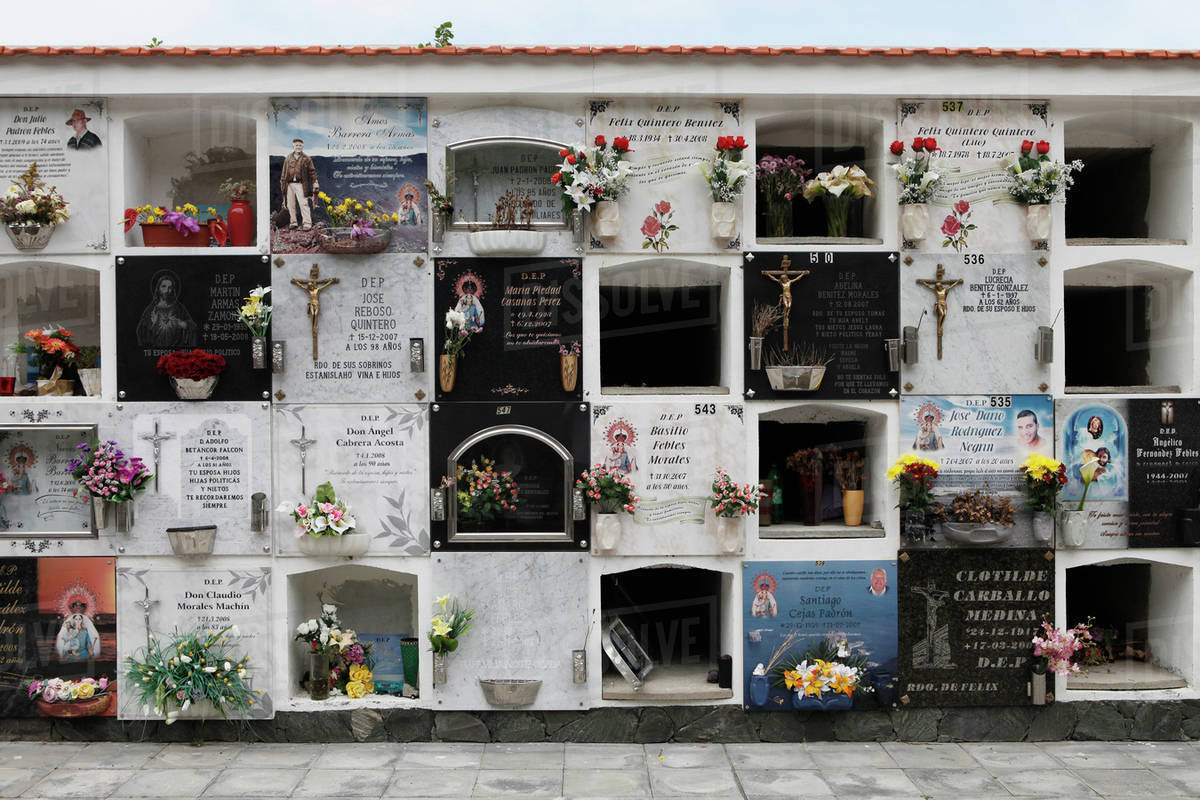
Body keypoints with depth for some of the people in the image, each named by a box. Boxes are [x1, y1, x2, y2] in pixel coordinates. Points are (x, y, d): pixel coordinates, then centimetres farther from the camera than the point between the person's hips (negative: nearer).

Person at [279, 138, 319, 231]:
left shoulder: (306, 159, 5)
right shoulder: (288, 158, 14)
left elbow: (312, 171, 5)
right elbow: (284, 172, 18)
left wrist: (315, 182, -3)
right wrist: (283, 183, 14)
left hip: (300, 184, -4)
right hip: (289, 184, 4)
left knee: (303, 203, -12)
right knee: (290, 204, 7)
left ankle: (307, 224, -12)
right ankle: (293, 222, 17)